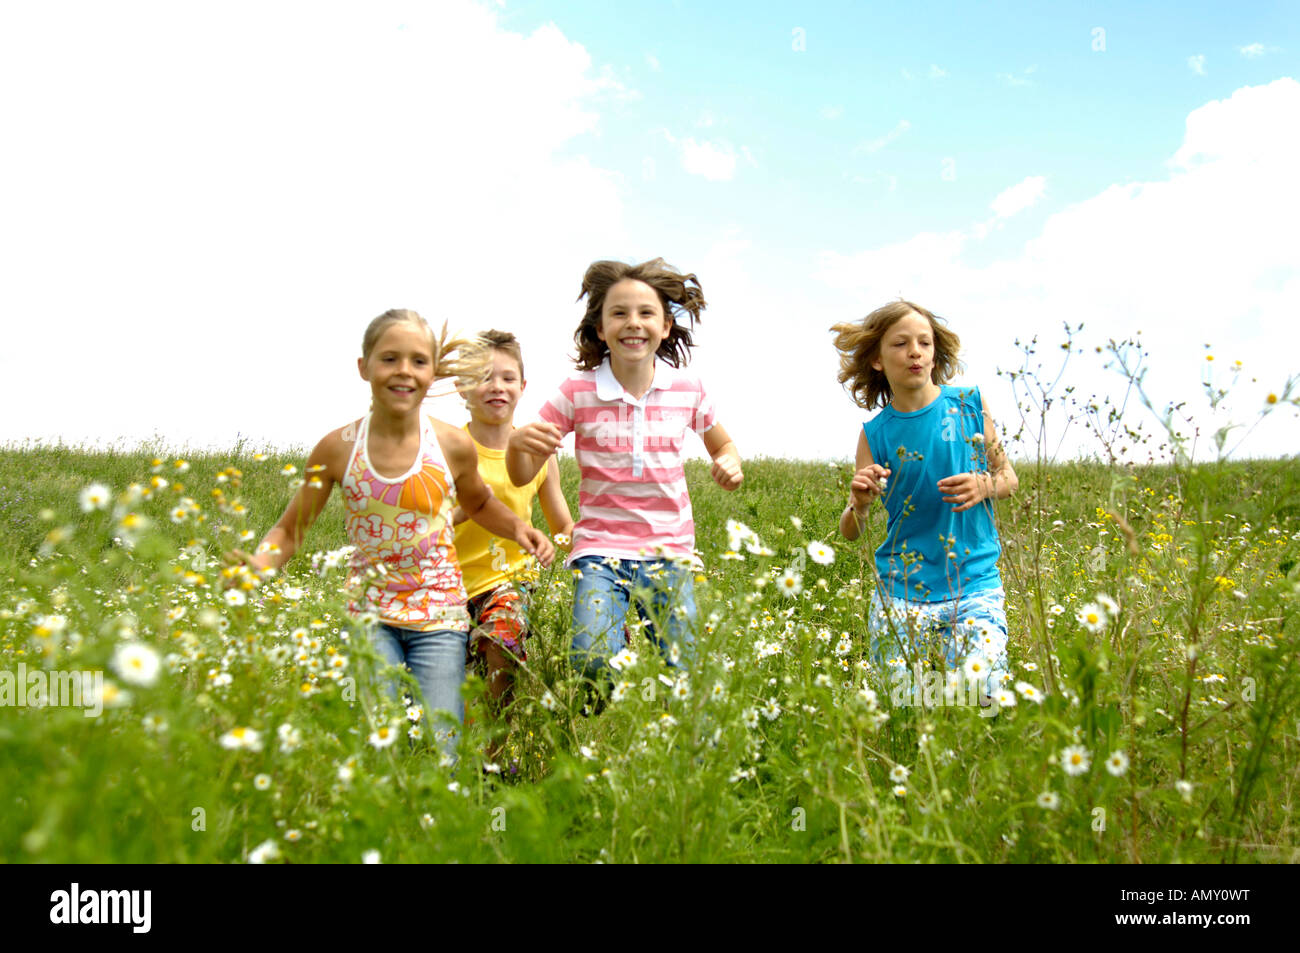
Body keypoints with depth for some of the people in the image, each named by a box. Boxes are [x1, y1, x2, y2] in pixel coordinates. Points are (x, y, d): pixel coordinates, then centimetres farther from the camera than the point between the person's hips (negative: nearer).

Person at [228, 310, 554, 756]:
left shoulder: (453, 446, -5)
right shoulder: (338, 448, -6)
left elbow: (479, 504, 17)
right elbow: (290, 529, 4)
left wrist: (517, 527, -3)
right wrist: (258, 565, -16)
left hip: (438, 615, 0)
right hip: (368, 612, 0)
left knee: (437, 753, -6)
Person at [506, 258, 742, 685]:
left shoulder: (687, 388, 1)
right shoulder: (578, 392, -4)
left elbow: (722, 445, 21)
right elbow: (522, 476, -1)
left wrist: (730, 464, -4)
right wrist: (517, 441, -24)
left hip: (670, 550, 2)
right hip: (601, 548, -2)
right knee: (593, 660, -24)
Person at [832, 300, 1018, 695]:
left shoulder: (970, 403, 1)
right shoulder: (875, 434, 0)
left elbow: (1008, 477, 13)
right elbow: (849, 532, 1)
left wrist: (984, 486, -10)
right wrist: (859, 503, -22)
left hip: (974, 586, 0)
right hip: (901, 592, 1)